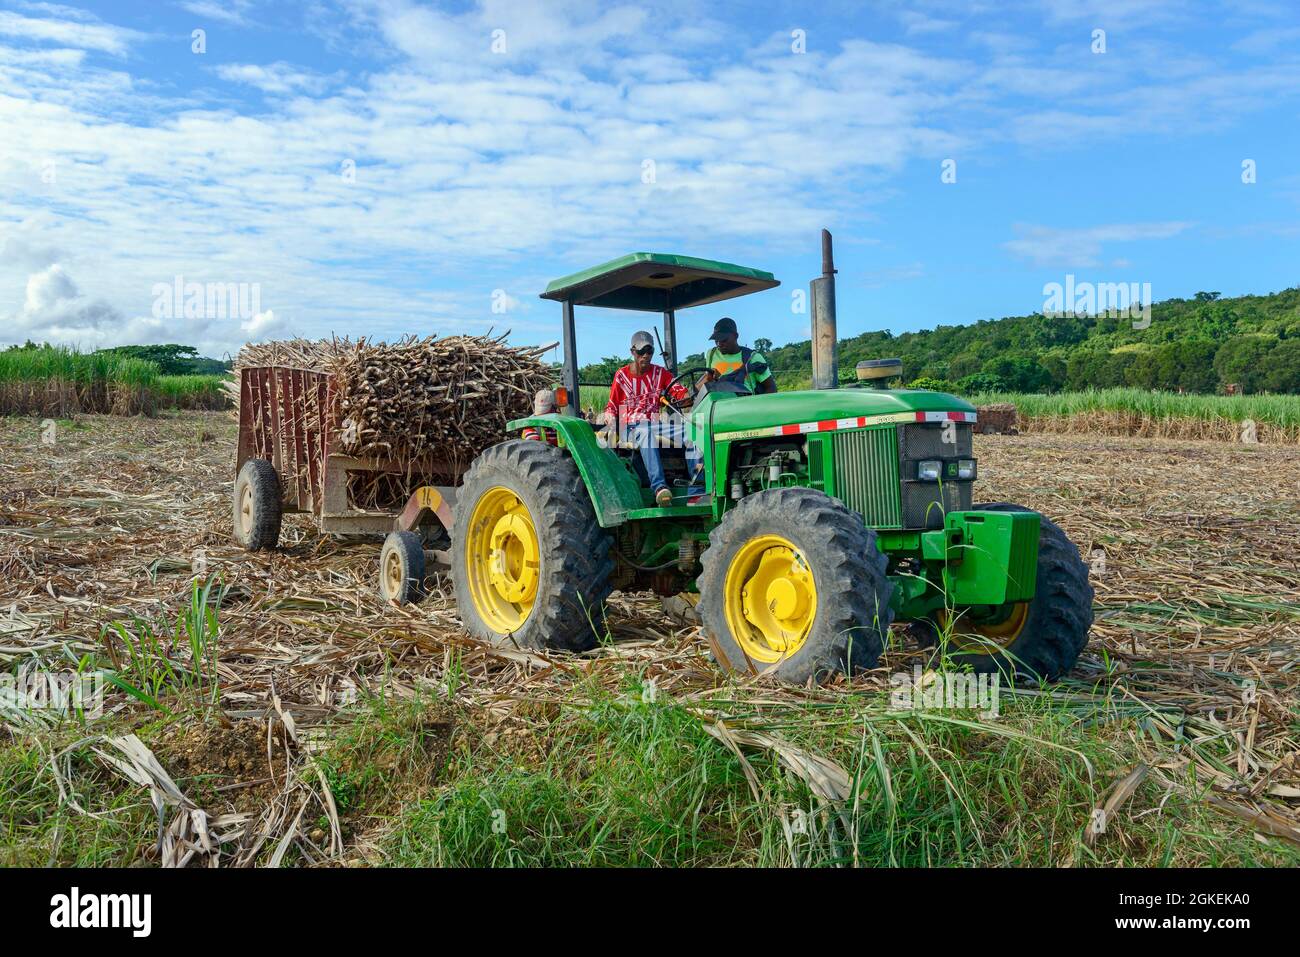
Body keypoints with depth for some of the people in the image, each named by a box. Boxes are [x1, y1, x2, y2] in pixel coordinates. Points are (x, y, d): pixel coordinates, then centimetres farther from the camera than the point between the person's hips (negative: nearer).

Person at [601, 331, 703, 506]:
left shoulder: (660, 373, 12)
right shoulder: (621, 375, 6)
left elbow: (680, 392, -2)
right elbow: (612, 407, 8)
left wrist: (691, 397, -25)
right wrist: (610, 427, -12)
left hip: (655, 424, 3)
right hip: (631, 427, -3)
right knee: (646, 433, -42)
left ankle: (696, 490, -32)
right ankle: (659, 487, -57)